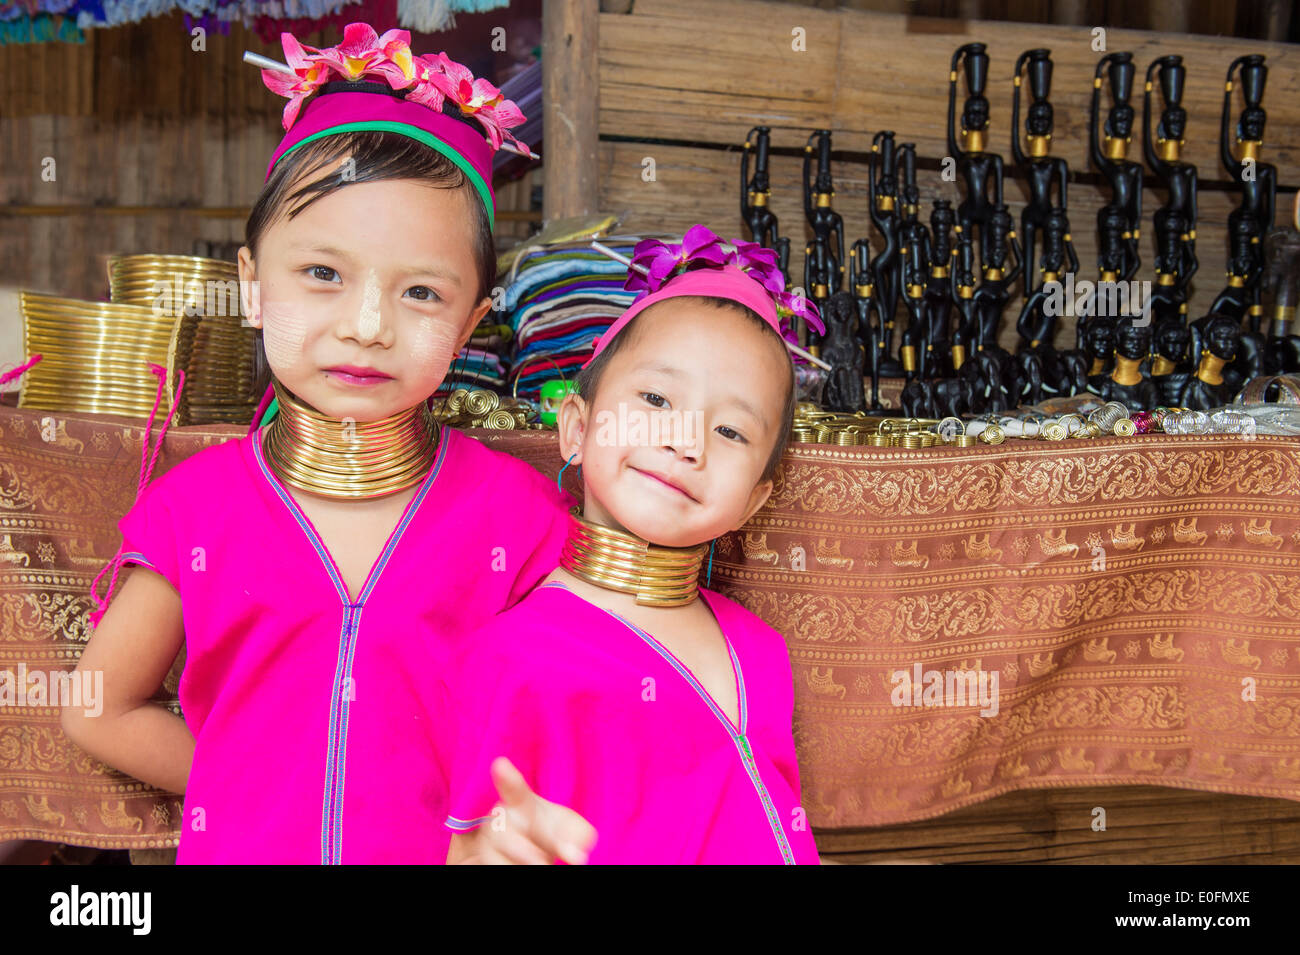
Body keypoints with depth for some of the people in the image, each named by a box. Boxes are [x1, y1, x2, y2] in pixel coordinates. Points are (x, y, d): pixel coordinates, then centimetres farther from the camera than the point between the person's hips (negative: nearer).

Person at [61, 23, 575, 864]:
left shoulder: (516, 510, -9)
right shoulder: (198, 506, -6)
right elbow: (102, 710, 4)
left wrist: (470, 820, -14)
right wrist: (261, 797, -2)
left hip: (442, 851, -2)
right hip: (241, 846, 2)